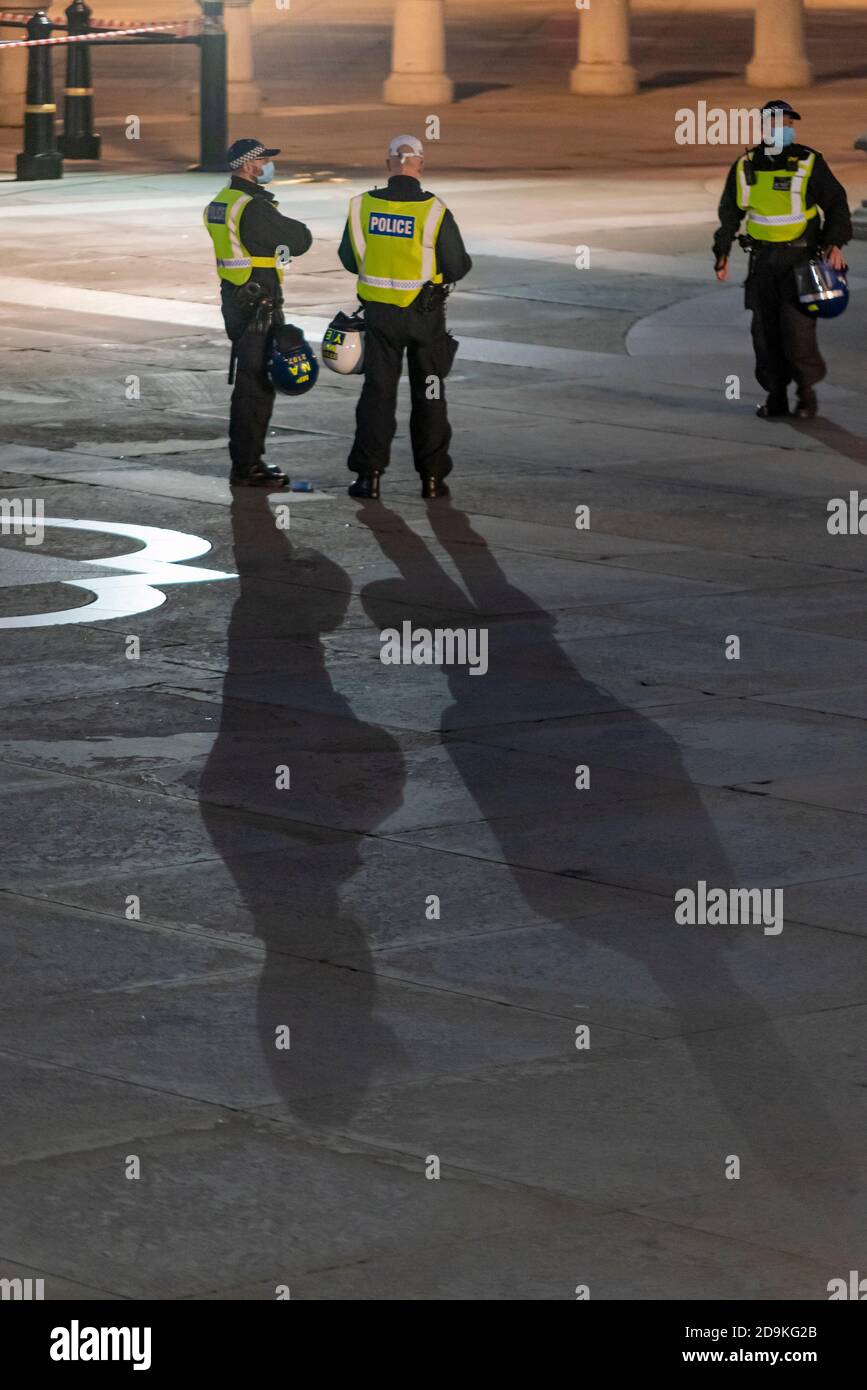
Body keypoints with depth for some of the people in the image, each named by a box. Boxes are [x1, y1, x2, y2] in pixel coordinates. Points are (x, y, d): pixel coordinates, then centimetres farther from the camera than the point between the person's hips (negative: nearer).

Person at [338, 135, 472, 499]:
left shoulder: (362, 206, -7)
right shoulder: (434, 212, -15)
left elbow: (350, 260, 4)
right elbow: (456, 267, -10)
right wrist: (464, 263, 14)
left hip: (379, 314, 2)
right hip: (425, 315, -2)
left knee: (377, 391, 10)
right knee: (428, 394, 9)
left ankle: (368, 474, 7)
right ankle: (432, 476, 10)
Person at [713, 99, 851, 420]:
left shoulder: (808, 163, -3)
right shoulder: (745, 167, 7)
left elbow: (836, 203, 0)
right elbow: (730, 212, 18)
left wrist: (835, 243, -12)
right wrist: (722, 253, 12)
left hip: (799, 258, -4)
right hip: (762, 260, 4)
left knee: (796, 326, -12)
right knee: (765, 330, 2)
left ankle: (806, 390, 6)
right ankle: (775, 396, 12)